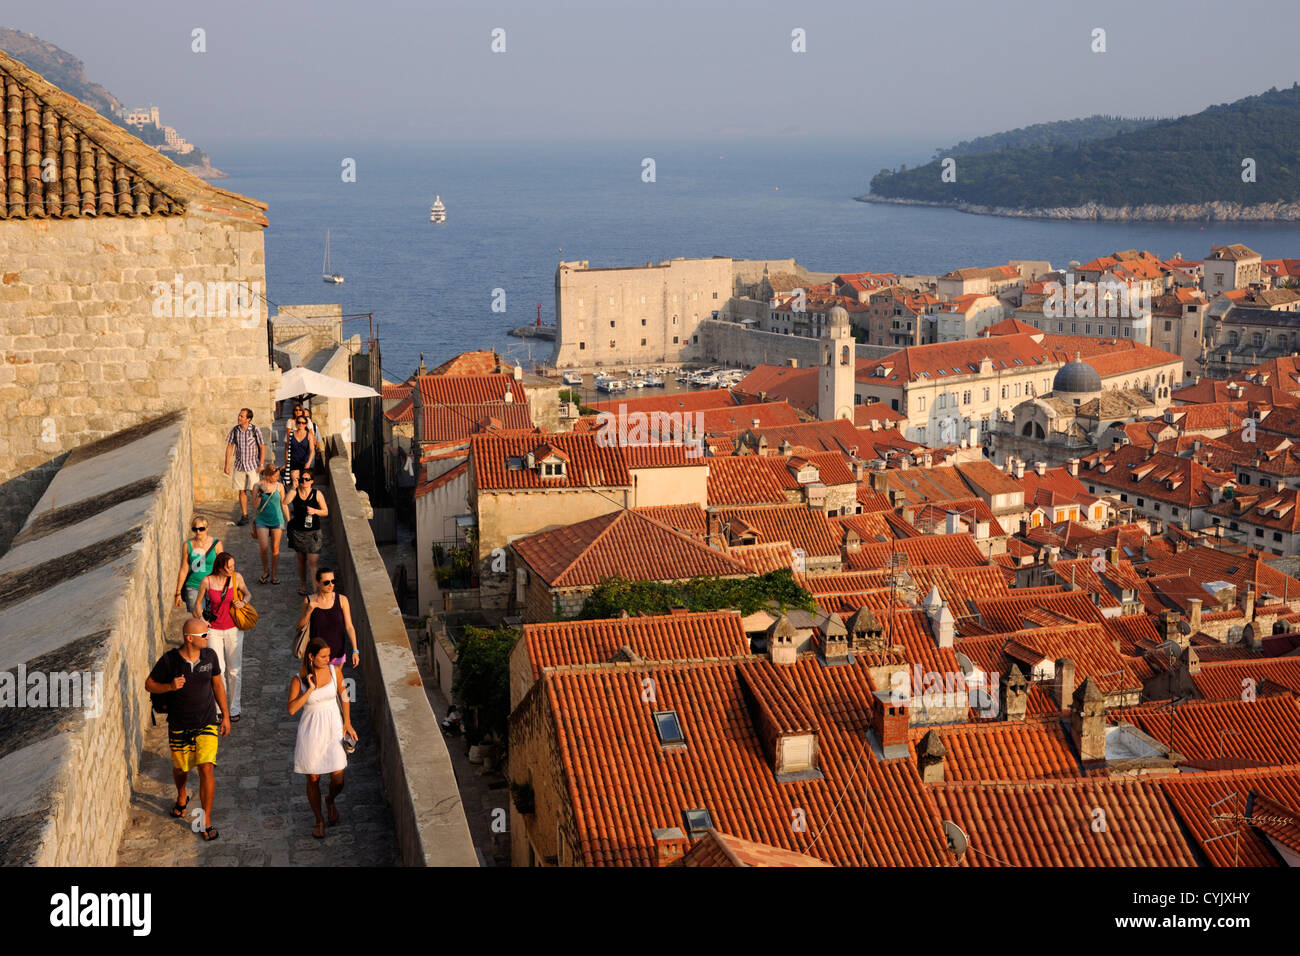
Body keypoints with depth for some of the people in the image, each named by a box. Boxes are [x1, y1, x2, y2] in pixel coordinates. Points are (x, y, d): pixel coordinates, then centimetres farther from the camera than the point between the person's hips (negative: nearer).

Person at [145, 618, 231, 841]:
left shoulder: (209, 656, -7)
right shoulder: (169, 660, -15)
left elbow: (218, 684, 8)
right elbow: (149, 684, -3)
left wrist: (225, 715, 11)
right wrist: (170, 686, -24)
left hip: (206, 724, 0)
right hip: (179, 726, 0)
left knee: (206, 769, -12)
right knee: (181, 768, 18)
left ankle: (206, 821, 1)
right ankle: (182, 797, 53)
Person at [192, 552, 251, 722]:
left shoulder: (237, 577, -8)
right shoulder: (207, 582, -10)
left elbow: (247, 593, 9)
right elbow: (198, 602, 4)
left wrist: (243, 602, -12)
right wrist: (200, 617, -12)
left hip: (233, 629, 1)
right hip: (214, 630, -1)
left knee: (234, 671, 6)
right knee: (217, 669, -6)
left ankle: (234, 710, 18)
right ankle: (220, 709, 8)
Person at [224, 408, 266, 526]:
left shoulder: (255, 431, -9)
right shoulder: (235, 430, 0)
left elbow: (262, 447, -4)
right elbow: (230, 446, 8)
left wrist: (261, 465, -9)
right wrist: (227, 464, 4)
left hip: (252, 465, -4)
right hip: (239, 465, 4)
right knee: (242, 491, 6)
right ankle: (244, 516, 13)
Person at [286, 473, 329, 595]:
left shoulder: (317, 494, -3)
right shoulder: (295, 492, -2)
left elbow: (326, 512, 4)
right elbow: (285, 502, -20)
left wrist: (315, 511, -15)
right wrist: (293, 488, -23)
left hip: (313, 532, -2)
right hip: (298, 532, 2)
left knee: (312, 562, -10)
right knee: (301, 559, 14)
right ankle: (303, 586, 28)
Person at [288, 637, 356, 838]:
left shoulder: (334, 671, -3)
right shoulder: (298, 680, -9)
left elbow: (343, 696, 10)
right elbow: (291, 709, -17)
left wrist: (348, 723, 5)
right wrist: (310, 689, -23)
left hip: (333, 727, 1)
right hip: (311, 731, -1)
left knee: (338, 778, -6)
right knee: (313, 779, 6)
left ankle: (330, 801, 29)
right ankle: (319, 821, 26)